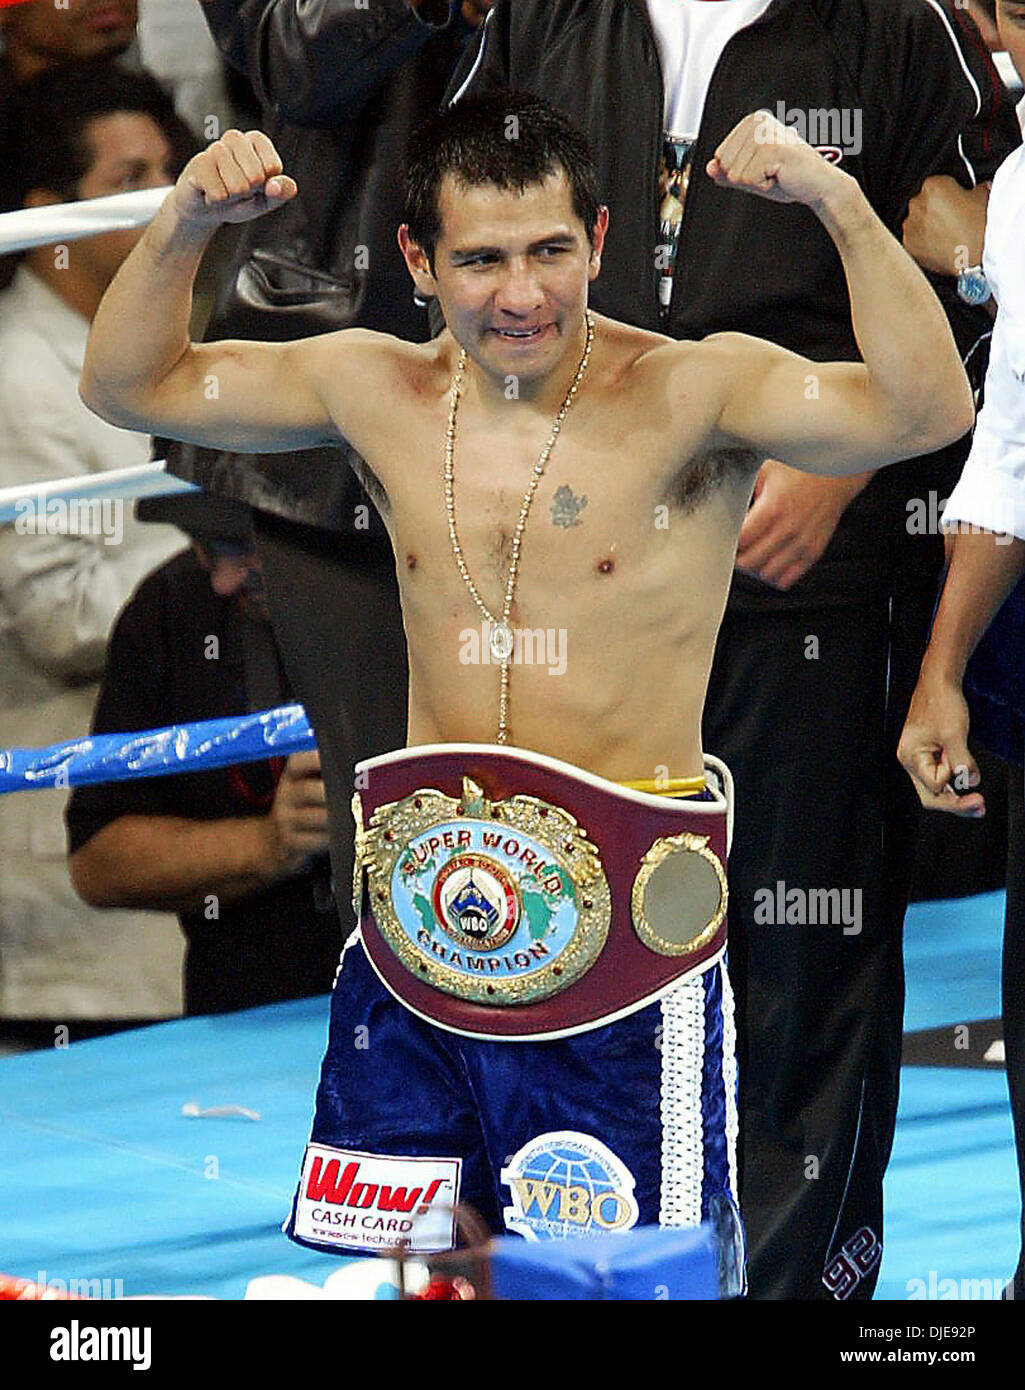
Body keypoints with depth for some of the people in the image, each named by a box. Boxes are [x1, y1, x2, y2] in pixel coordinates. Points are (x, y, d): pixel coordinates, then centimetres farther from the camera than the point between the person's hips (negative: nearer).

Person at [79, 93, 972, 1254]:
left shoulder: (689, 396, -8)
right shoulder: (380, 395, 6)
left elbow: (925, 411, -22)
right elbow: (128, 384, 13)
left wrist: (839, 205, -32)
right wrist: (184, 222, -3)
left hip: (622, 935, -4)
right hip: (419, 918, 5)